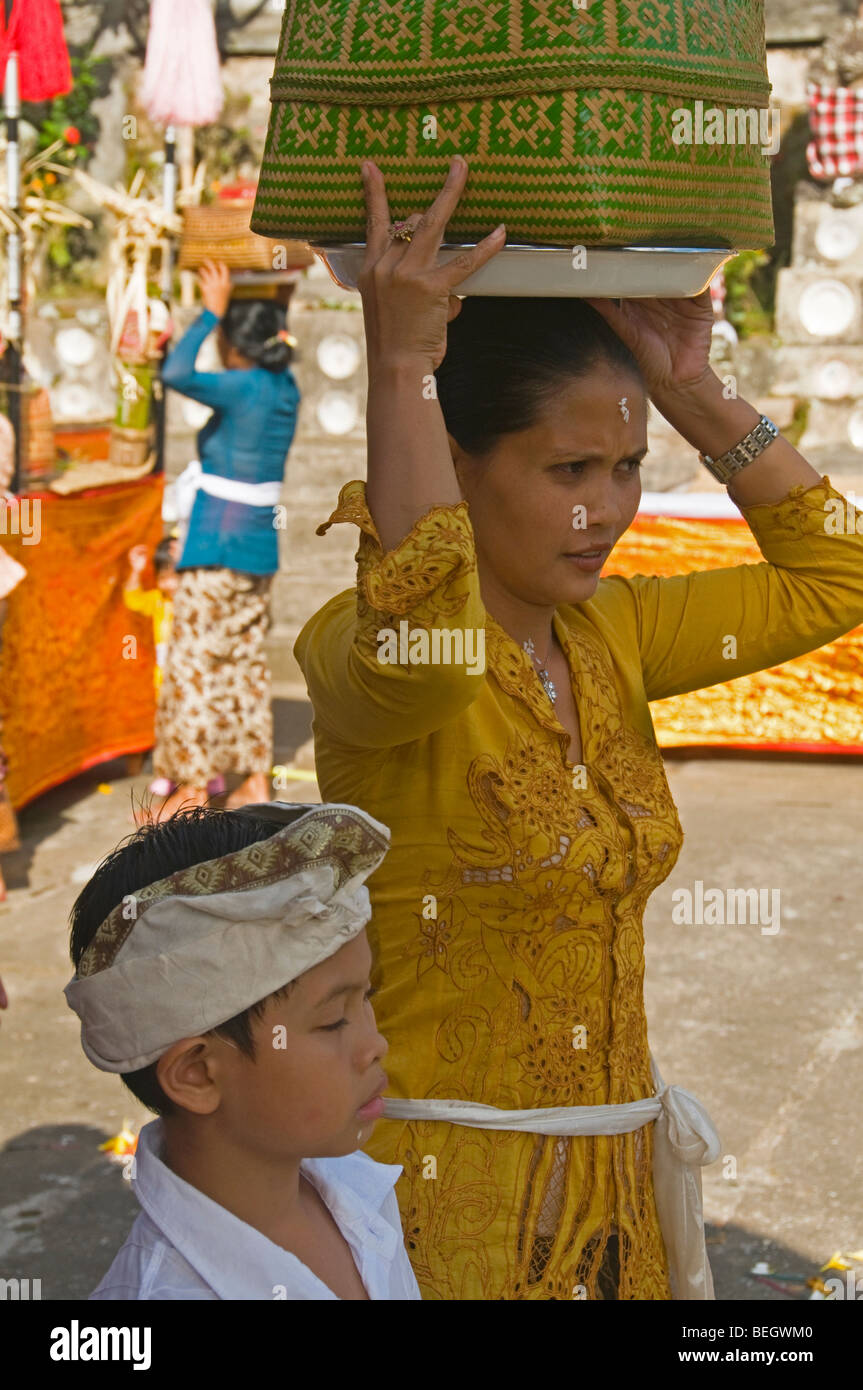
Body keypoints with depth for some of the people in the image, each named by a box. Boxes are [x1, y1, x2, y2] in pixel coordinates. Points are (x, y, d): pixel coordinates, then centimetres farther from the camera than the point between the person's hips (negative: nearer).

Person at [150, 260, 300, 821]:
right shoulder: (285, 389, 6)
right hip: (262, 548, 8)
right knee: (247, 662, 15)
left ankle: (192, 786, 2)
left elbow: (177, 374, -31)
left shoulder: (243, 388, -17)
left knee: (195, 664, -1)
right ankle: (256, 779, 19)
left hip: (218, 548, -8)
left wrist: (212, 311, -22)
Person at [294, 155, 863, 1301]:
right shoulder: (356, 648, -14)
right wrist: (402, 361, -32)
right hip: (442, 1183, -6)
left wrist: (692, 392, 4)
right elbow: (419, 646, -39)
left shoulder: (610, 637, 6)